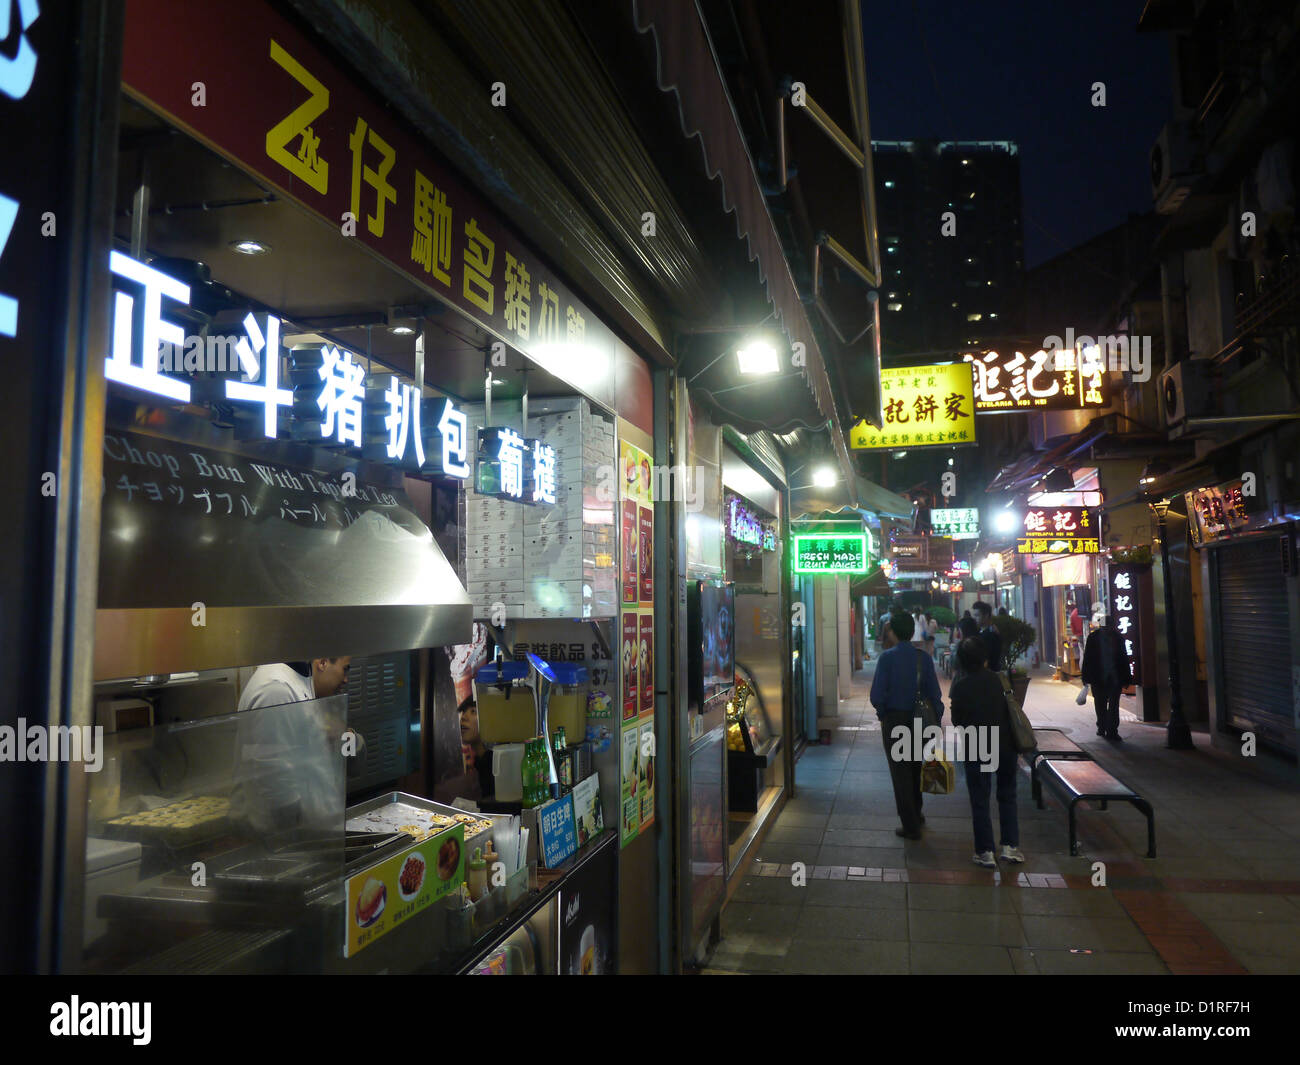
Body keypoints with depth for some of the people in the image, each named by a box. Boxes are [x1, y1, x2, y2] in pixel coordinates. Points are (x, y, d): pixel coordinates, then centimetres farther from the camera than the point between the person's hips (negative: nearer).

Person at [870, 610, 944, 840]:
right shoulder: (924, 657, -4)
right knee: (914, 768, 23)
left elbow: (877, 695, -16)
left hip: (893, 720, -4)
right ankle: (916, 815, 40)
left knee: (900, 771, 6)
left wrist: (882, 713, 3)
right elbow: (935, 693, -3)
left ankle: (911, 826, 10)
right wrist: (937, 722, 5)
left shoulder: (887, 657, -13)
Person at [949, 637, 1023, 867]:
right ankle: (1010, 846, 15)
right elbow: (1007, 710, 4)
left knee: (980, 801, 6)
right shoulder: (996, 679, -4)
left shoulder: (960, 687, -13)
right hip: (1004, 745, 3)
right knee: (1007, 796, 17)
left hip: (976, 750, -3)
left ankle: (985, 852, 8)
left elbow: (957, 721, -7)